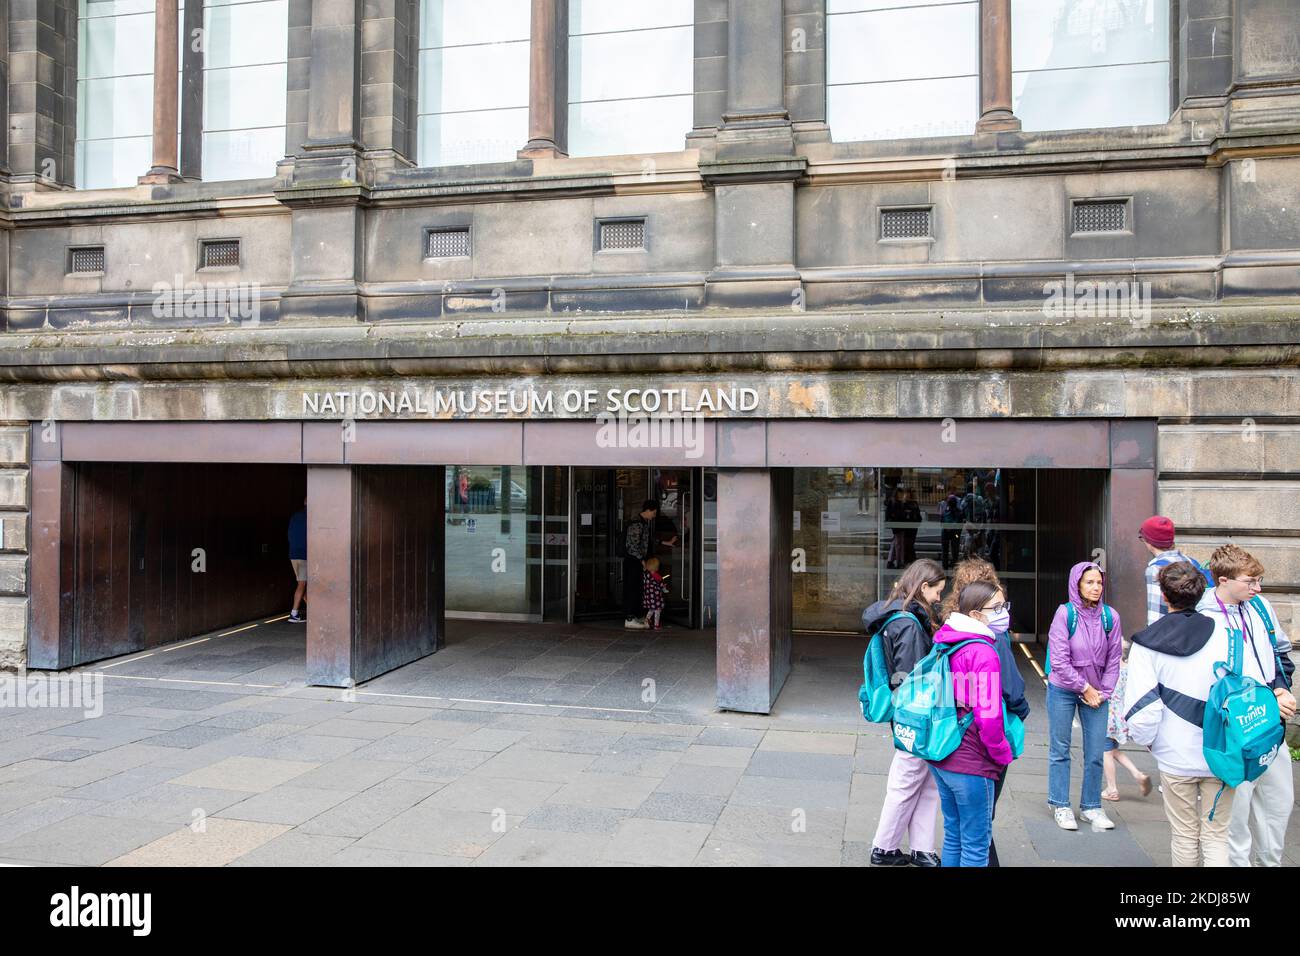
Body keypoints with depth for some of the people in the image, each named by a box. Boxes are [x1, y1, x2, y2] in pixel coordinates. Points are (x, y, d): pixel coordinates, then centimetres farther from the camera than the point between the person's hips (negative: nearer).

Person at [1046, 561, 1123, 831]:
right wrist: (1085, 688, -11)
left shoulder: (1110, 617, -4)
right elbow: (1059, 660, -14)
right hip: (1063, 690, -3)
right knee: (1060, 750, 7)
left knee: (1096, 752, 7)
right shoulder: (1065, 613, -14)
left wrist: (1103, 691, -3)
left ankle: (1091, 806, 22)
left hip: (1096, 693, 3)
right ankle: (1060, 806, 19)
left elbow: (1113, 660, 4)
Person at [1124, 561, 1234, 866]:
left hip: (1175, 757, -1)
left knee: (1184, 836, 15)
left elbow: (1141, 708, -13)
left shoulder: (1146, 643, -9)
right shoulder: (1222, 634, -6)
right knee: (1215, 837, 10)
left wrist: (1147, 739, 6)